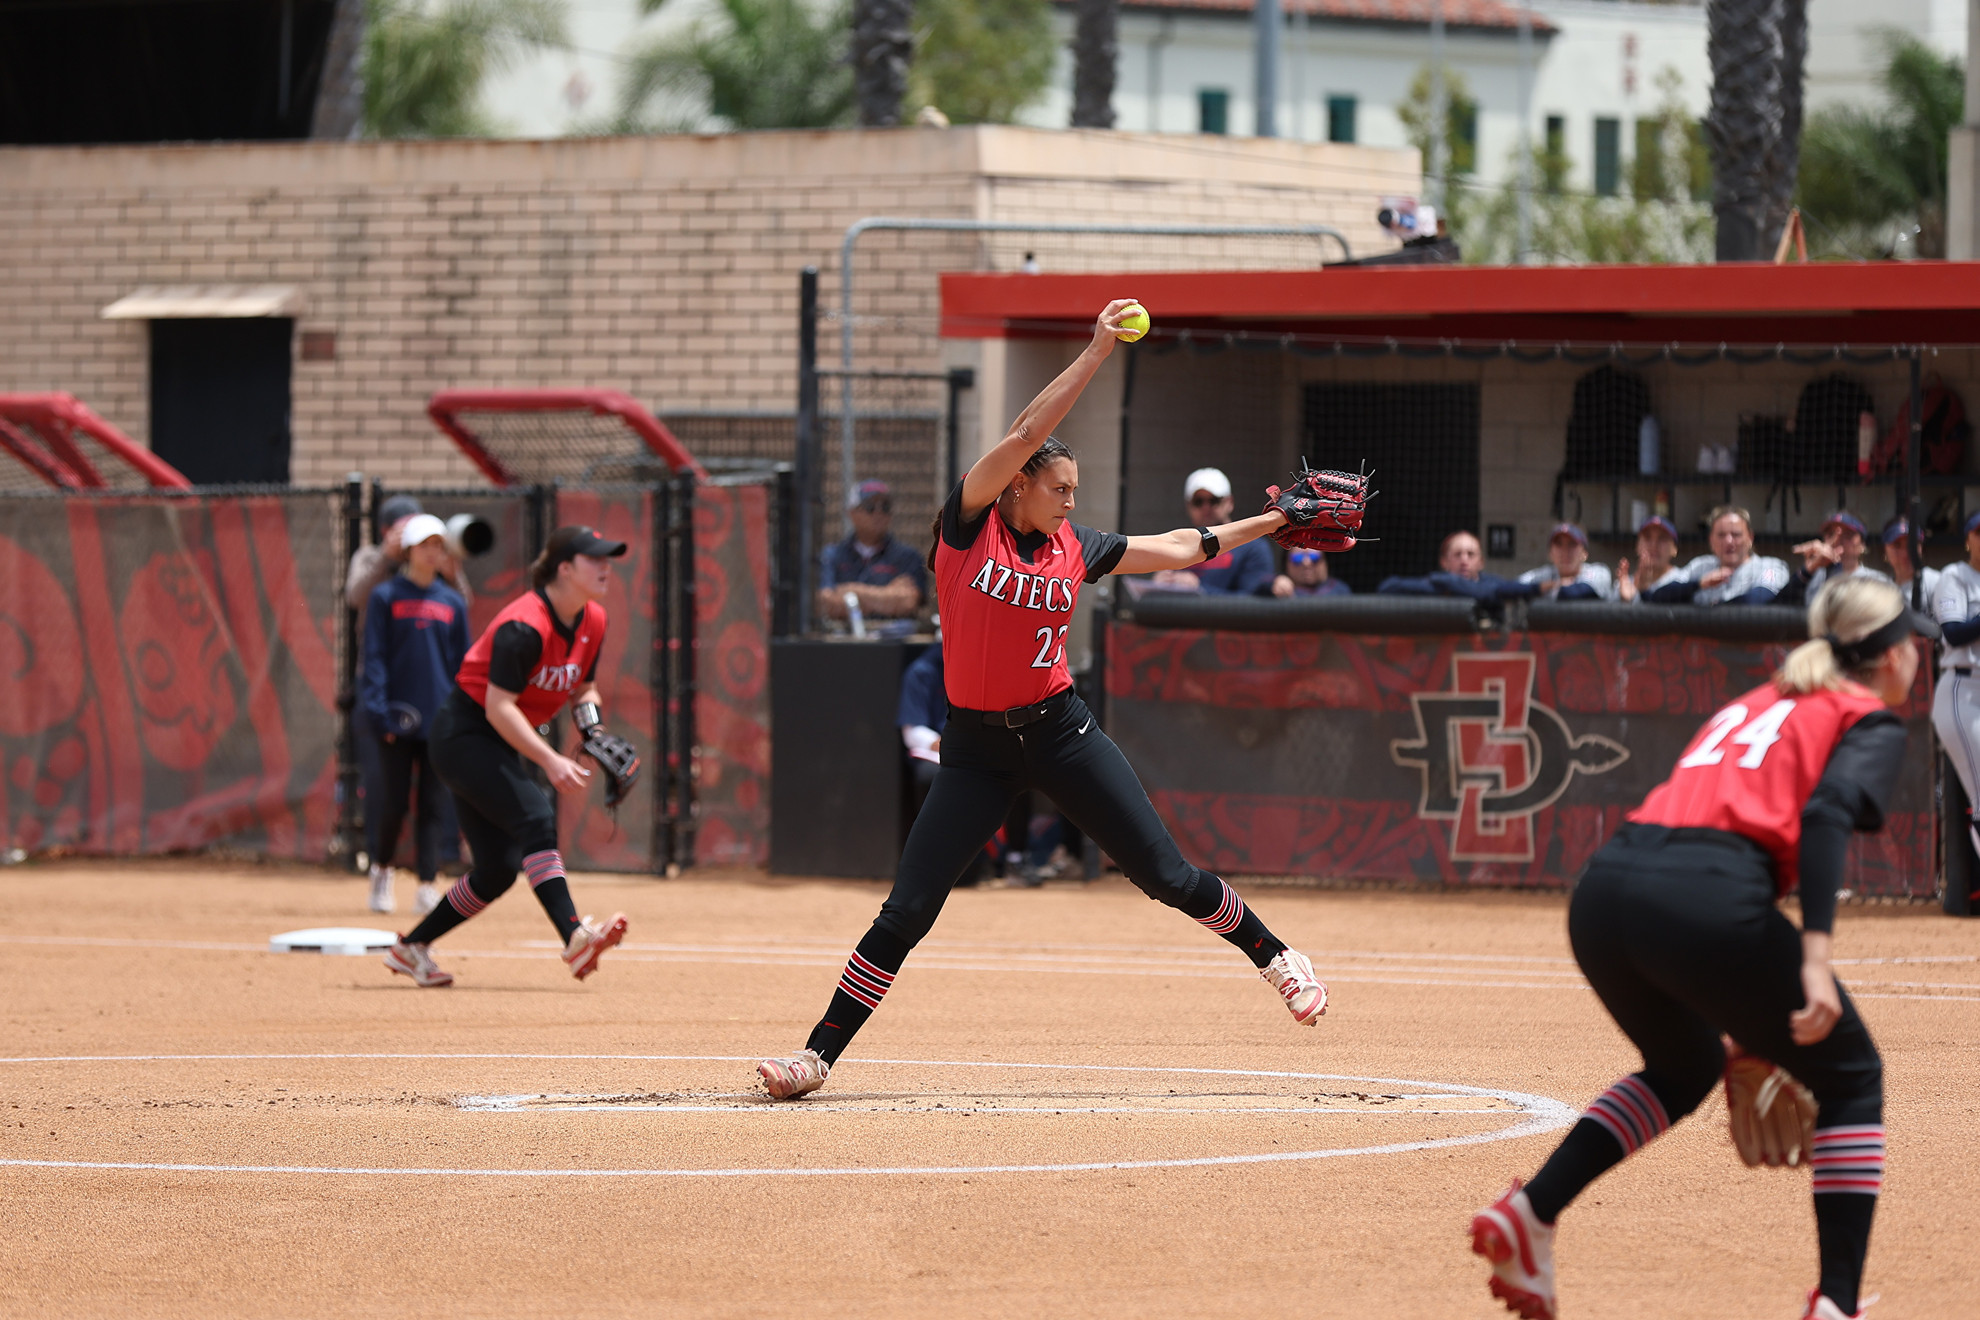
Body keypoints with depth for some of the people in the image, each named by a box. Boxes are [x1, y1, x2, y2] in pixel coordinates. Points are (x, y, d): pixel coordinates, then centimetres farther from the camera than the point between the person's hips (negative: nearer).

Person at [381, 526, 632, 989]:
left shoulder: (592, 621, 3)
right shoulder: (525, 626, -24)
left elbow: (583, 689, 17)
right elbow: (498, 707, -27)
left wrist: (592, 729, -5)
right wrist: (550, 761, -35)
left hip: (498, 746, 10)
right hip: (462, 735, -10)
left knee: (500, 868, 6)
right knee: (535, 818, -29)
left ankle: (410, 949, 21)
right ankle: (574, 938, -44)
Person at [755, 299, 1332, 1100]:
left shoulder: (1075, 548, 5)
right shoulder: (971, 522, -6)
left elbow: (1177, 548, 15)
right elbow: (1027, 433, -17)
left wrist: (1272, 522, 12)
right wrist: (1097, 353, -20)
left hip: (1060, 733, 2)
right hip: (976, 746, -2)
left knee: (1167, 875, 3)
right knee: (906, 912, -6)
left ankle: (1274, 958, 24)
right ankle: (819, 1055, 1)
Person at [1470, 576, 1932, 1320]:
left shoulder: (1756, 703, 33)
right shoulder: (1871, 723, 12)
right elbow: (1826, 812, -9)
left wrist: (1747, 1021, 32)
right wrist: (1815, 956, -19)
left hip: (1604, 890, 7)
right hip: (1709, 896, -7)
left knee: (1684, 1065, 32)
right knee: (1849, 1078, 13)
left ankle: (1530, 1213, 15)